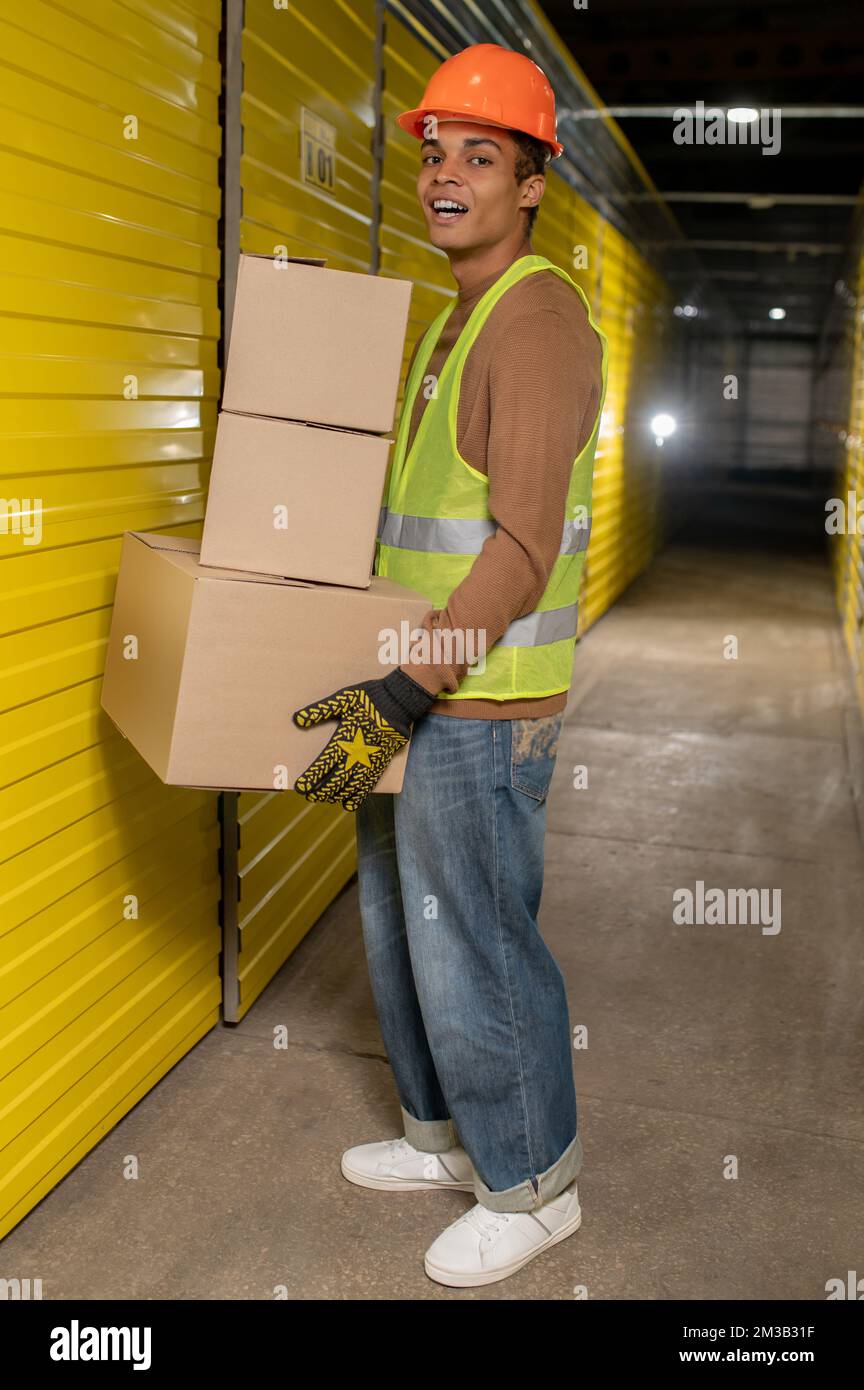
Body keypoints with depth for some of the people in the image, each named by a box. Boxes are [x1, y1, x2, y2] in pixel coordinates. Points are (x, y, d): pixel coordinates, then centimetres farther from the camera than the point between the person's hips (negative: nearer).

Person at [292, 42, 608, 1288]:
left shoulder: (538, 315, -15)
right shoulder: (457, 322, 16)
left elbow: (525, 546, -23)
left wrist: (399, 696, -27)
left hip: (481, 705, -10)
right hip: (417, 686, 10)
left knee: (472, 949, 2)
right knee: (401, 926, 19)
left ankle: (533, 1184, 24)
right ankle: (446, 1135, 38)